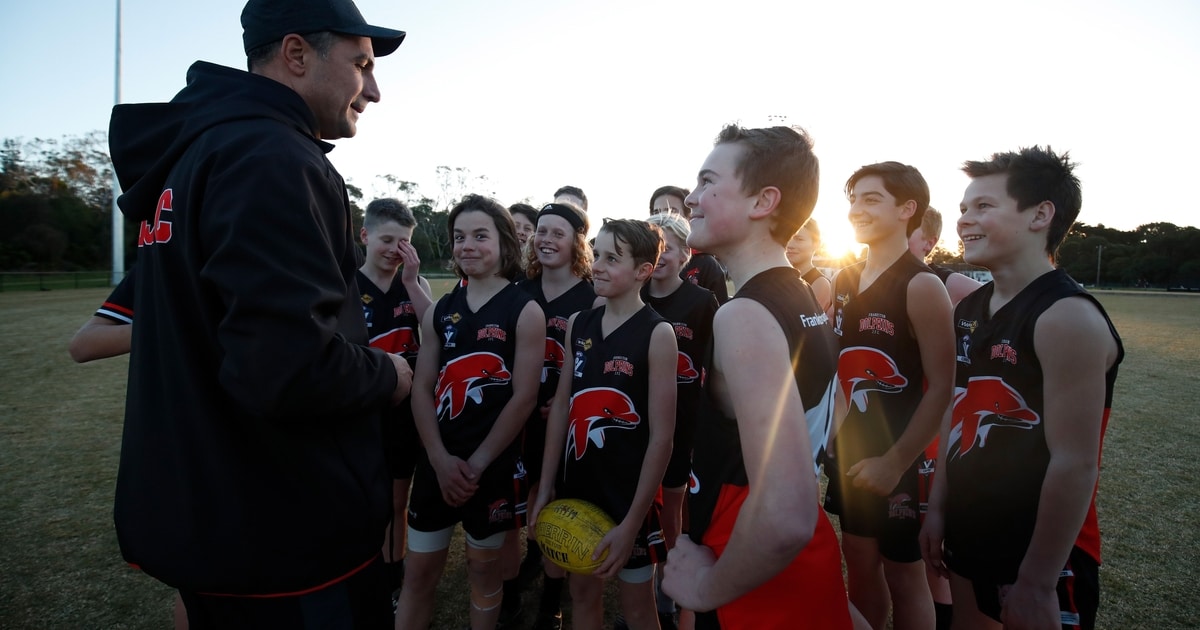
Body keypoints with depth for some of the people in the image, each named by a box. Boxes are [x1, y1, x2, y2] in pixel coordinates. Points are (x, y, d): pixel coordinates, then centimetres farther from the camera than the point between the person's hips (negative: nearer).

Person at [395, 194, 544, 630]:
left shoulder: (525, 311, -8)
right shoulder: (440, 311, 5)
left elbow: (524, 397, -12)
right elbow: (421, 389, 1)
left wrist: (477, 463, -12)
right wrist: (441, 459, -11)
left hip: (494, 465, -4)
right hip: (438, 463, 4)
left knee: (483, 567, 14)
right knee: (418, 571, 13)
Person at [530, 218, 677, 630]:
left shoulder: (657, 333, -14)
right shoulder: (577, 325, 1)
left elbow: (661, 435, -15)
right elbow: (561, 407, 5)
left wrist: (633, 520, -16)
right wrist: (546, 486, 3)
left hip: (630, 491, -4)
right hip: (577, 485, 5)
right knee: (582, 591, 20)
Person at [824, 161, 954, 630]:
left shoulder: (922, 286, -16)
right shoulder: (843, 281, 5)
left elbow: (941, 387, -18)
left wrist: (896, 462, -18)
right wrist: (834, 437, 5)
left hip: (897, 457, -6)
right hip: (849, 449, 6)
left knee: (904, 574, 11)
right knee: (860, 565, 19)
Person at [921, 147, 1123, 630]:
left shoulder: (1067, 318, -20)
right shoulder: (969, 309, 4)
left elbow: (1075, 464, -22)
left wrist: (1037, 582, -20)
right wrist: (938, 508, 9)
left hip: (1039, 550, -7)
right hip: (967, 533, 7)